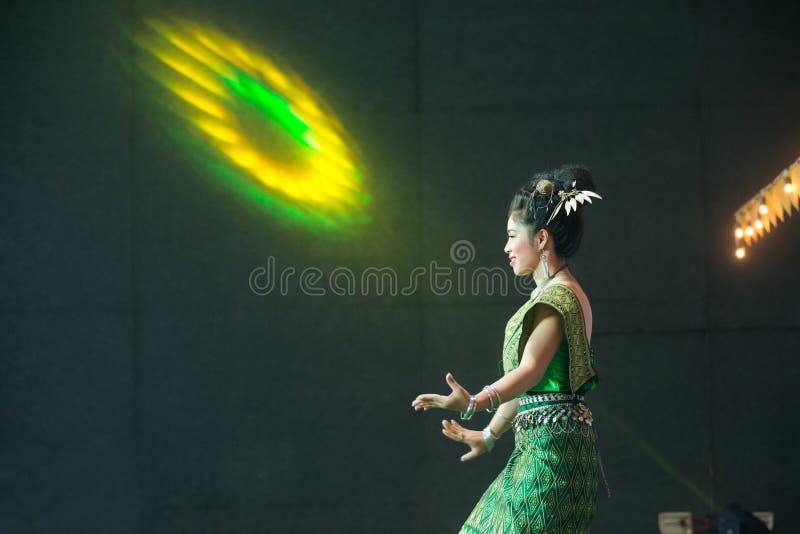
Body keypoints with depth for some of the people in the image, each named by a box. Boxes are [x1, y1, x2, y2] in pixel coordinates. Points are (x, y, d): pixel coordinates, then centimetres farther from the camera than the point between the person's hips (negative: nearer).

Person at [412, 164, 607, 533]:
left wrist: (475, 403, -41)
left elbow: (530, 370, -27)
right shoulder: (559, 294, 19)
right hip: (536, 447, 10)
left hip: (550, 444, -10)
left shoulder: (557, 296, -13)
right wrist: (490, 435, 30)